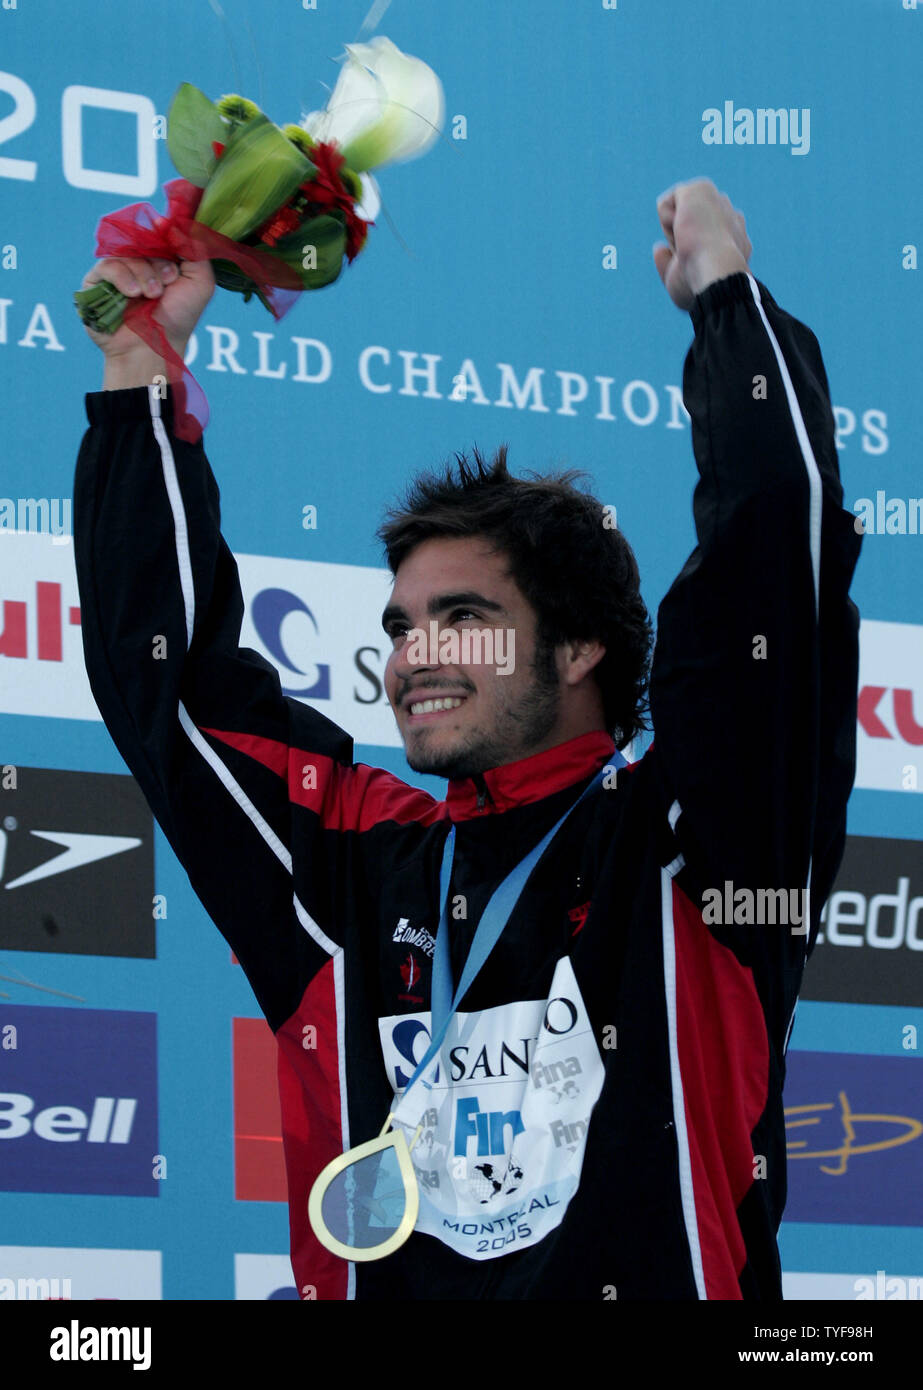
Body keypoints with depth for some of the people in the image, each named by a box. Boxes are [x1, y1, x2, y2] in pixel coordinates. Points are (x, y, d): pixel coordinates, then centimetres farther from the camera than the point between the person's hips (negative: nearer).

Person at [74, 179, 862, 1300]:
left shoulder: (683, 843, 6)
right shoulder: (350, 862, 16)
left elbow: (780, 537, 0)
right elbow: (159, 663, 24)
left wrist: (726, 294, 9)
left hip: (668, 1286, -3)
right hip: (385, 1292, 3)